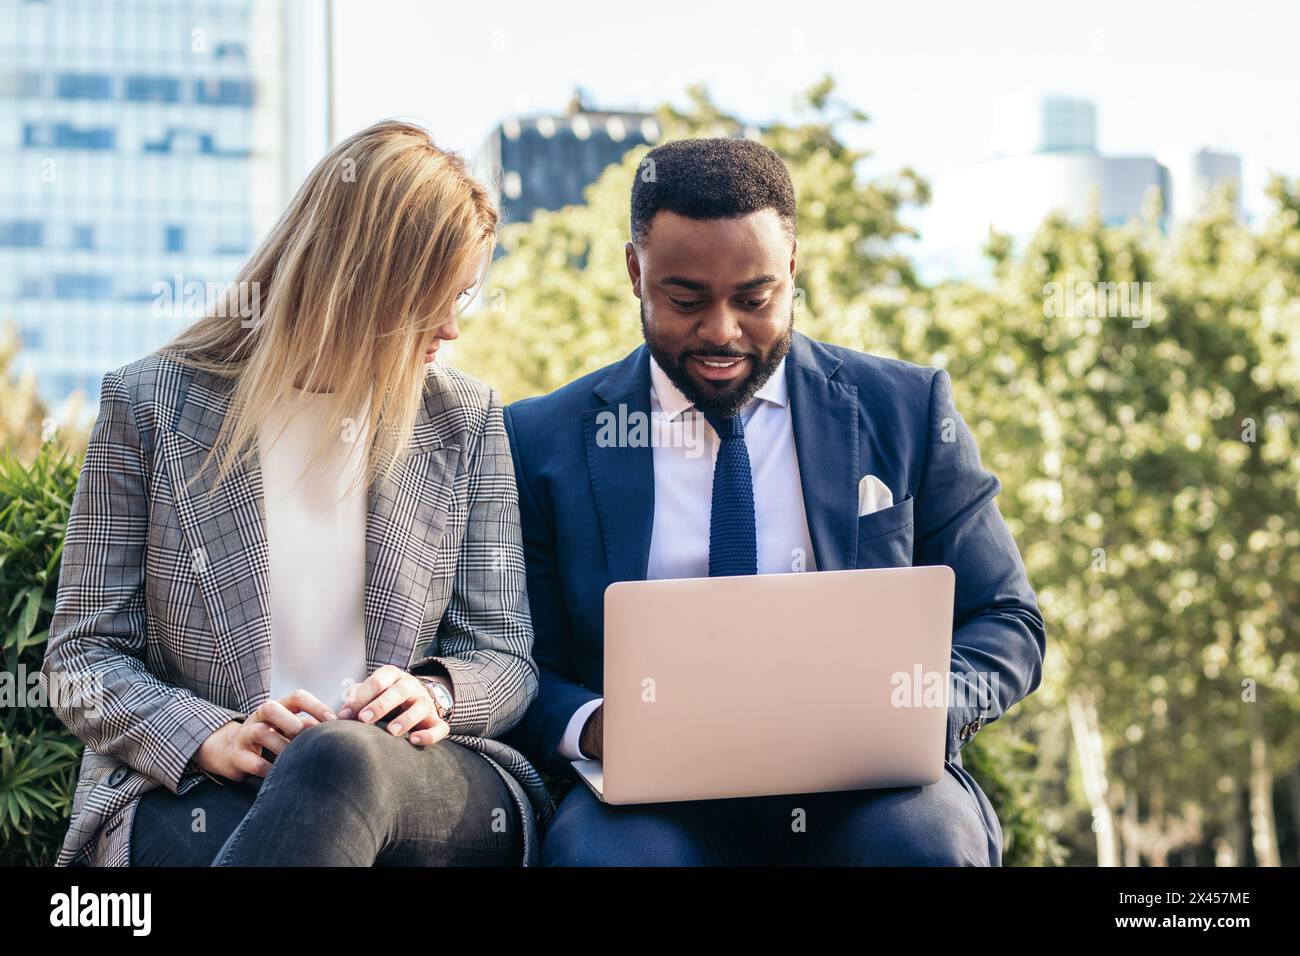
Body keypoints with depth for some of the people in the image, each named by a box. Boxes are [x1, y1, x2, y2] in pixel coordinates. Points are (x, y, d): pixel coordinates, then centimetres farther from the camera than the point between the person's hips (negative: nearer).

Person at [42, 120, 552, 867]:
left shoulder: (464, 419, 13)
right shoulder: (151, 402, 6)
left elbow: (505, 661, 13)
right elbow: (84, 656, 5)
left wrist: (435, 696, -12)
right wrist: (215, 739, -15)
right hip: (192, 796, -1)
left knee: (341, 758, -39)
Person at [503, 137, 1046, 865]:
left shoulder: (908, 411, 9)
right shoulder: (545, 443, 7)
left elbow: (1007, 624, 11)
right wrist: (590, 727, -17)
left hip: (866, 792, 2)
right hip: (655, 799, -1)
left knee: (928, 838, -33)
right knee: (596, 846, -35)